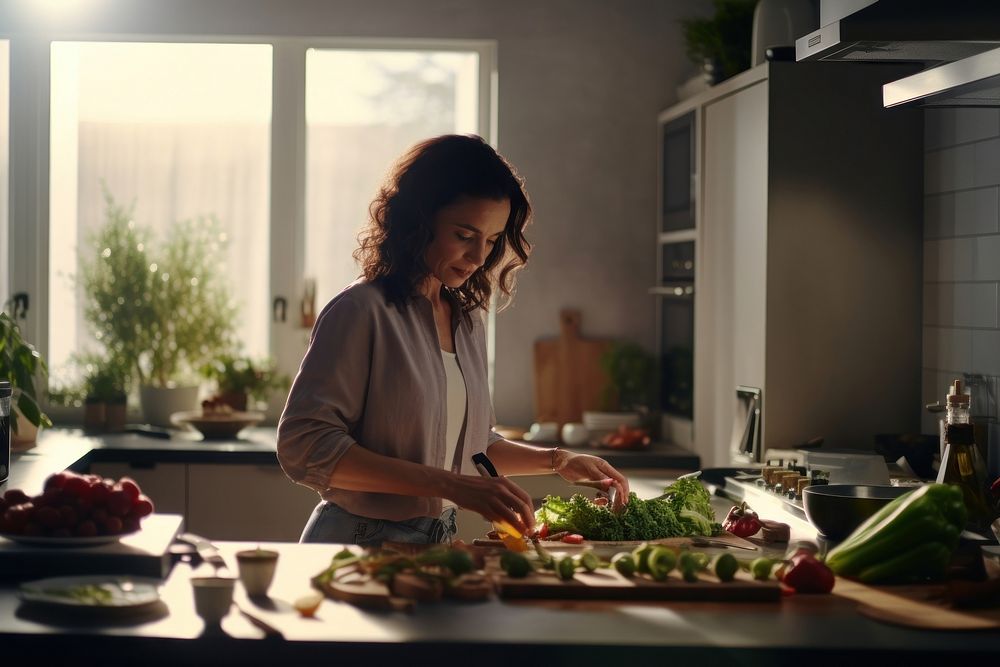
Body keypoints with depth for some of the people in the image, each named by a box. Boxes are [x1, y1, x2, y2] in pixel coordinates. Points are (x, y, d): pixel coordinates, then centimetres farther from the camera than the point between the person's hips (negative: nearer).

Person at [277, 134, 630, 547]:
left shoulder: (467, 319, 12)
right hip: (358, 540, -7)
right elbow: (304, 446, -19)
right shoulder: (360, 312, -11)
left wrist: (557, 461, 10)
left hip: (439, 543, 7)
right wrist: (449, 485, -23)